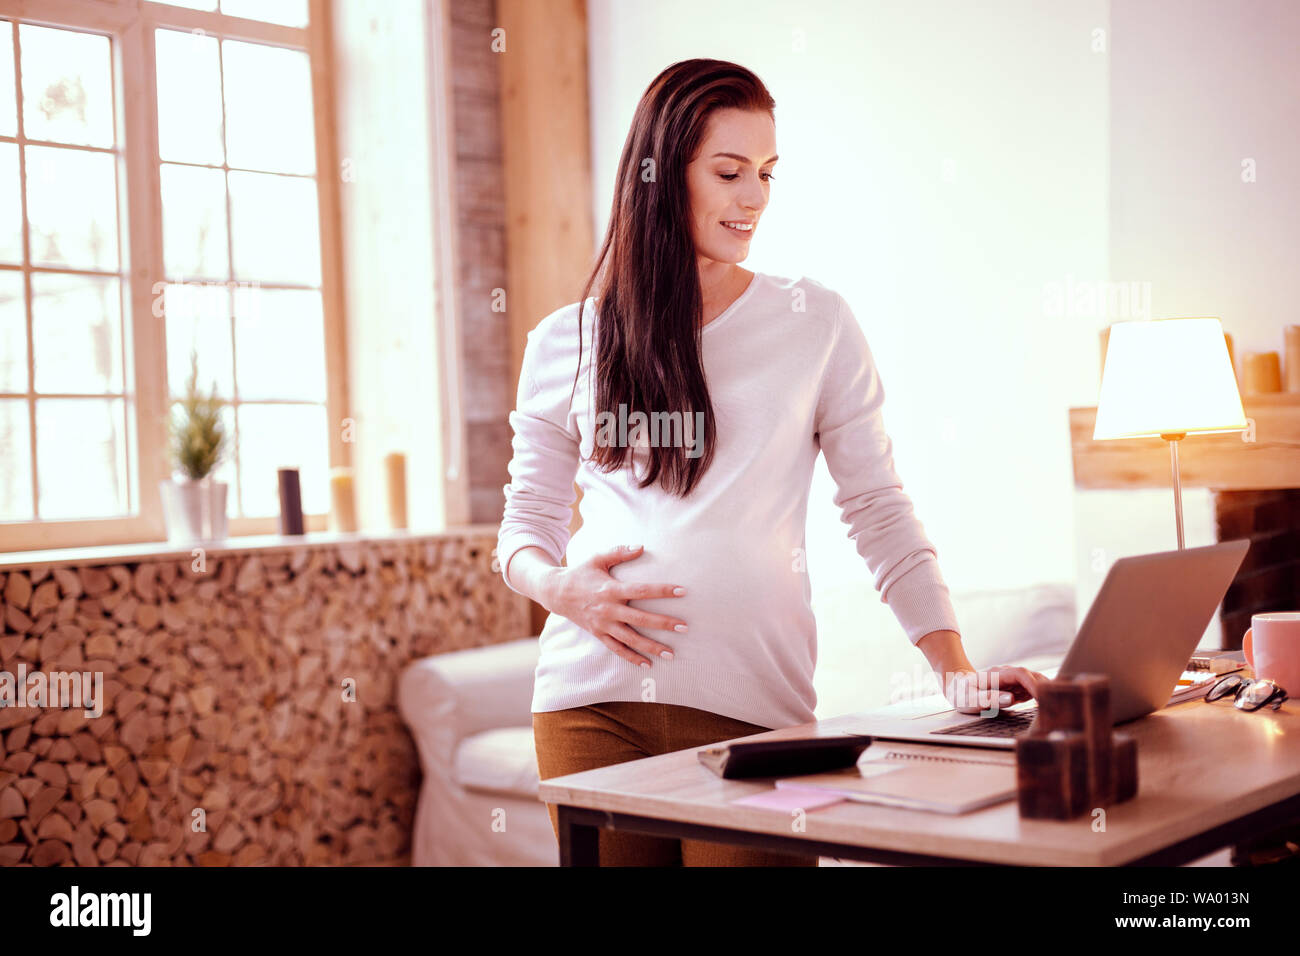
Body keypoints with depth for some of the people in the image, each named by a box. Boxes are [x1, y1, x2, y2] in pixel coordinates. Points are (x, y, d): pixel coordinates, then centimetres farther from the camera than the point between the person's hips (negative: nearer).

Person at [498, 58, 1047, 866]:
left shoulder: (816, 325, 6)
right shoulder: (565, 344, 9)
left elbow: (881, 513, 3)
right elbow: (525, 526, 15)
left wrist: (956, 668, -8)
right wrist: (557, 587, -7)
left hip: (753, 703, -1)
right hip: (594, 698, 1)